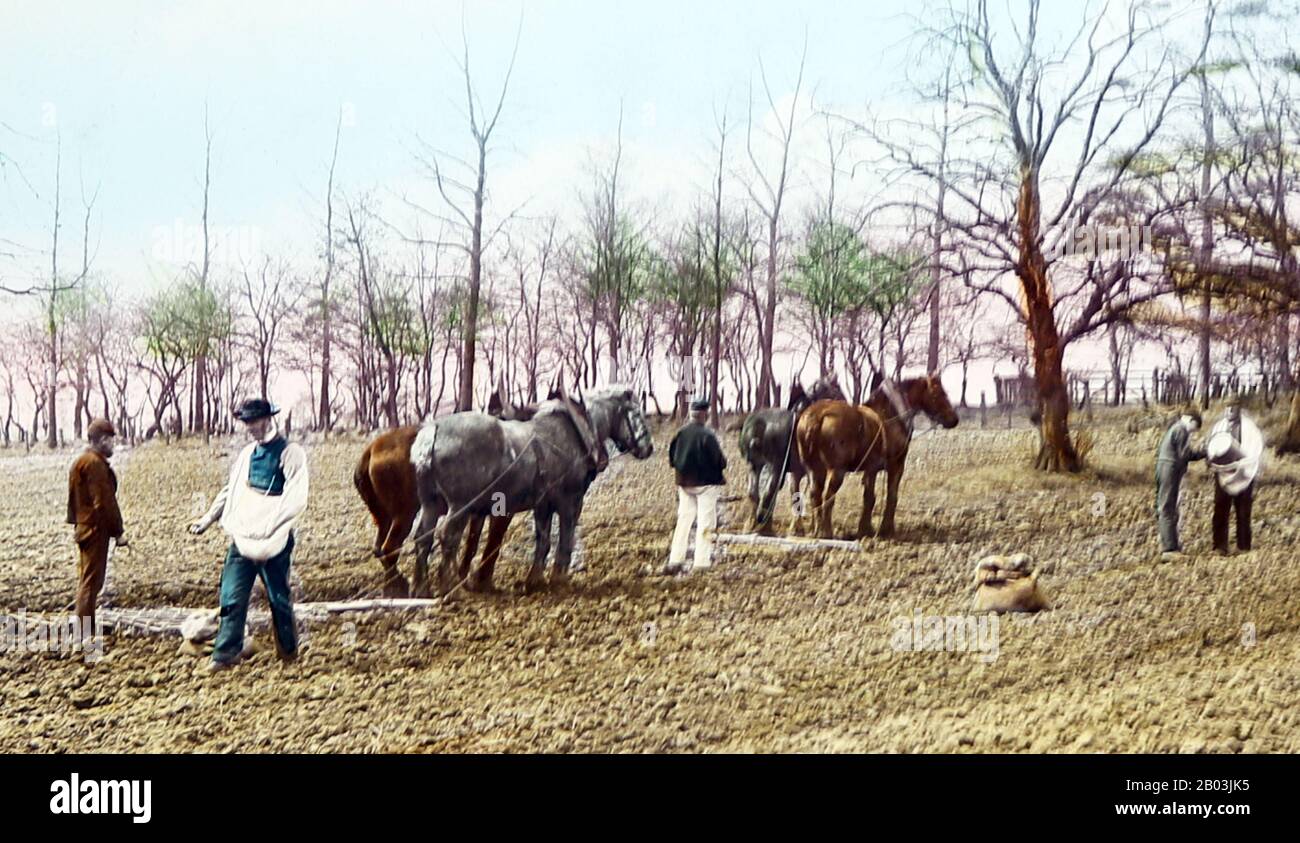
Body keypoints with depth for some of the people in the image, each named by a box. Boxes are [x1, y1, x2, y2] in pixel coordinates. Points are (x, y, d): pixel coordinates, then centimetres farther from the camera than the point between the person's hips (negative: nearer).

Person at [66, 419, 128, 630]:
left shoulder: (80, 462, 14)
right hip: (96, 529, -10)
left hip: (85, 528, 10)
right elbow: (104, 501, -21)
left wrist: (76, 524, 21)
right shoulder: (96, 463, -18)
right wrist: (118, 532, -16)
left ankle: (85, 625, 25)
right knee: (92, 579, -6)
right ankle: (85, 627, -3)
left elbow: (74, 498, 18)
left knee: (87, 576, 17)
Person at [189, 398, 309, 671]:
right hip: (241, 538, 6)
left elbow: (295, 500, -19)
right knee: (232, 598, 0)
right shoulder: (248, 453, 13)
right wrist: (207, 519, 15)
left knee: (279, 598, 6)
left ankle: (288, 650, 23)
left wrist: (266, 528, -26)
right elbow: (230, 491, 22)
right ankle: (225, 653, 4)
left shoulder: (289, 453, -10)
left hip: (273, 543, -6)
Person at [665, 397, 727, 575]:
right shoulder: (707, 435, -18)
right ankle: (701, 563, 0)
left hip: (684, 484, 6)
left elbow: (671, 459, 6)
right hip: (706, 483, -6)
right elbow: (719, 461, -16)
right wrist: (723, 462, 6)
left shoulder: (680, 433, 0)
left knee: (683, 521, 14)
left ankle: (675, 561, 13)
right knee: (706, 523, 1)